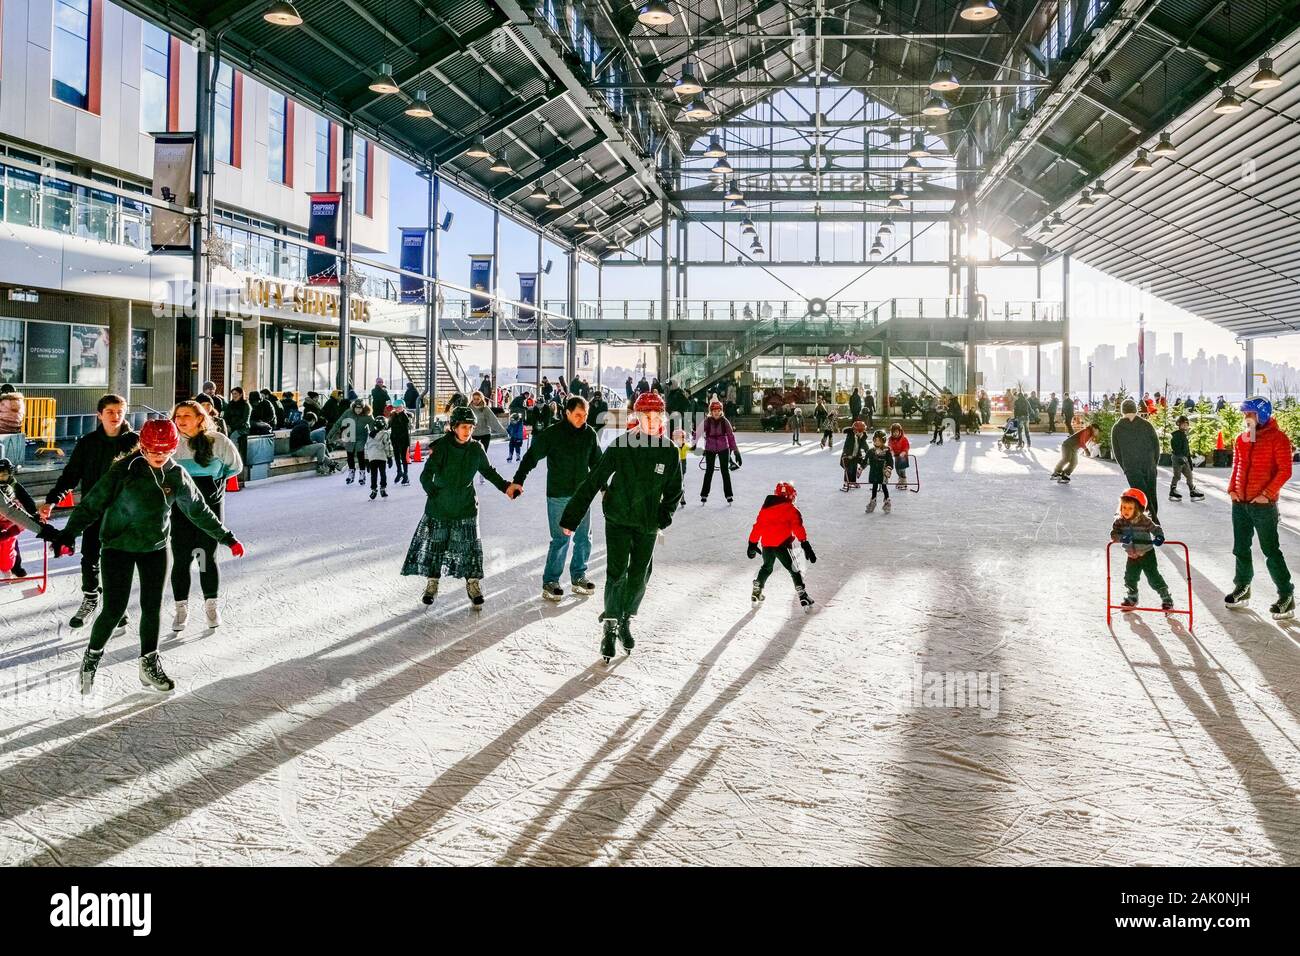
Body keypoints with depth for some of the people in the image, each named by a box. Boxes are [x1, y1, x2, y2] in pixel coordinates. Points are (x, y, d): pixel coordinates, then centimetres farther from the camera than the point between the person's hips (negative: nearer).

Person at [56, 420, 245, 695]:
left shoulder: (177, 475, -3)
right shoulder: (124, 470, -13)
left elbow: (199, 510, 9)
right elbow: (92, 503, -10)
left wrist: (226, 537, 12)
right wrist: (68, 534, -17)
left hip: (156, 548, 3)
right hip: (119, 546, -3)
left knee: (152, 608, 6)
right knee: (114, 610, -6)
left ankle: (149, 663, 23)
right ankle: (92, 657, 19)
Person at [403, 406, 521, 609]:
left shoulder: (476, 449, -3)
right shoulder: (441, 448, -13)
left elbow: (488, 471, 14)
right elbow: (426, 476, -15)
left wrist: (505, 486, 10)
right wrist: (435, 495, -23)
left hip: (466, 508, 2)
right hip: (439, 508, -2)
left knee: (470, 547, -2)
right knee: (434, 545, 9)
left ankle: (474, 585, 9)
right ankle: (432, 584, 25)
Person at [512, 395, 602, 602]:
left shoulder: (590, 434, 3)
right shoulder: (552, 434, -10)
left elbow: (597, 462, 15)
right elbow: (531, 456, -6)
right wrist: (518, 481, -13)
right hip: (558, 496, -5)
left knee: (584, 538, 9)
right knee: (560, 539, -5)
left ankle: (579, 577, 23)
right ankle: (550, 582, 4)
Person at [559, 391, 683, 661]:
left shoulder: (669, 451, -3)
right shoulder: (621, 445, -10)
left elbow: (674, 491, 11)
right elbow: (593, 482, -8)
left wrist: (663, 518, -5)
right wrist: (571, 517, -10)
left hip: (648, 524, 3)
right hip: (618, 519, -2)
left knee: (639, 576, 10)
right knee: (617, 572, -10)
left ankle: (626, 622, 30)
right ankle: (610, 626, 2)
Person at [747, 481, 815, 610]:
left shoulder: (765, 508, 17)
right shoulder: (791, 509, 2)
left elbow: (757, 527, 18)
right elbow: (798, 528, -9)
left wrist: (752, 544, 25)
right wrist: (806, 545, -13)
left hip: (766, 544, 5)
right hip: (782, 544, -5)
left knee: (767, 567, 28)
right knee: (794, 570, 2)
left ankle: (756, 591, 31)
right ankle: (802, 596, -8)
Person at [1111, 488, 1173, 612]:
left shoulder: (1144, 521, -17)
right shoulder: (1119, 521, -8)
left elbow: (1155, 529, -11)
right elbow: (1113, 534, -15)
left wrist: (1159, 537, -32)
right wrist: (1122, 538, -34)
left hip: (1147, 554, -4)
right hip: (1132, 556, 4)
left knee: (1154, 578, -7)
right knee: (1130, 578, 15)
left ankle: (1167, 600, 6)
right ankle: (1131, 598, 38)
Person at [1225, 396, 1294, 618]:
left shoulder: (1277, 438, -9)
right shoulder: (1242, 438, 9)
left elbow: (1285, 470, -11)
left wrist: (1267, 493, -17)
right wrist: (1232, 488, 5)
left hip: (1263, 504, -6)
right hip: (1240, 502, 6)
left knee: (1270, 550, -4)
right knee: (1241, 548, 14)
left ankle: (1286, 596, 3)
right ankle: (1242, 587, 28)